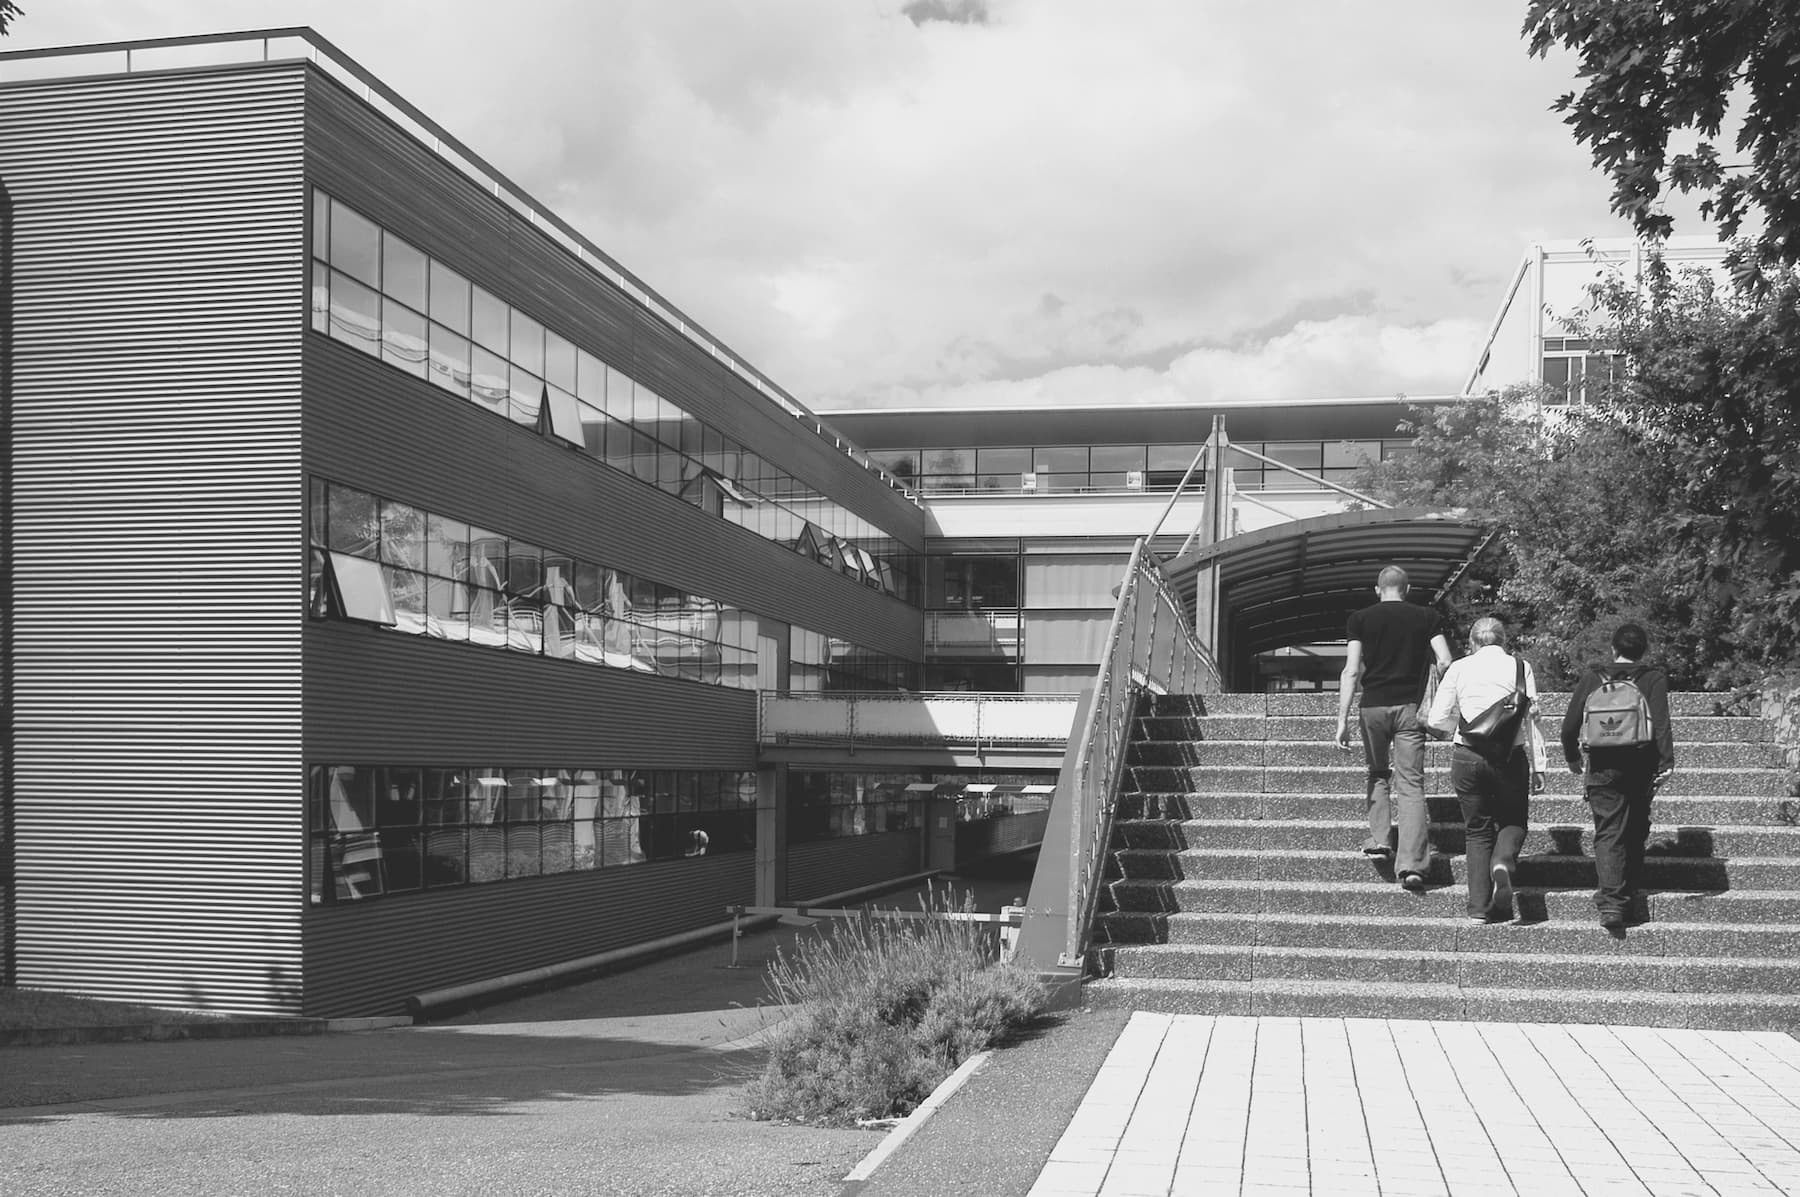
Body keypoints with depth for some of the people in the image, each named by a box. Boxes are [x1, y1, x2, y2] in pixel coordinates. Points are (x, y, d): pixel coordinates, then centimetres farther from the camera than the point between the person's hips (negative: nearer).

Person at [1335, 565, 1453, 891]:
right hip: (1411, 707, 0)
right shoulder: (1427, 617, 7)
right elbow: (1445, 663, -1)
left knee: (1378, 773, 22)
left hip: (1374, 705, 0)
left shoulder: (1361, 619, 5)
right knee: (1411, 784, -3)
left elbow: (1351, 671, -3)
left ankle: (1379, 838, 11)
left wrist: (1343, 719, -4)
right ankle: (1411, 864, -12)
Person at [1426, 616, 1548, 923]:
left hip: (1467, 757, 1)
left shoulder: (1458, 669, 5)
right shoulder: (1520, 667, 4)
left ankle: (1480, 907, 5)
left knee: (1478, 829, 11)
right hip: (1510, 756, -1)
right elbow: (1531, 719, 0)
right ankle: (1503, 863, -15)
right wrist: (1537, 767, 2)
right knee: (1513, 821, 17)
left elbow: (1437, 721, 3)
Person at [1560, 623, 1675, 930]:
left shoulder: (1592, 677, 4)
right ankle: (1629, 894, 25)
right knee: (1635, 832, 18)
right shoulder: (1654, 679, 1)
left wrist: (1572, 756, 20)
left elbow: (1570, 724, 5)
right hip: (1642, 768, 1)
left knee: (1608, 834, -2)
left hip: (1603, 767, -1)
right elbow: (1661, 724, -11)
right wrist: (1666, 762, -12)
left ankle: (1612, 901, -18)